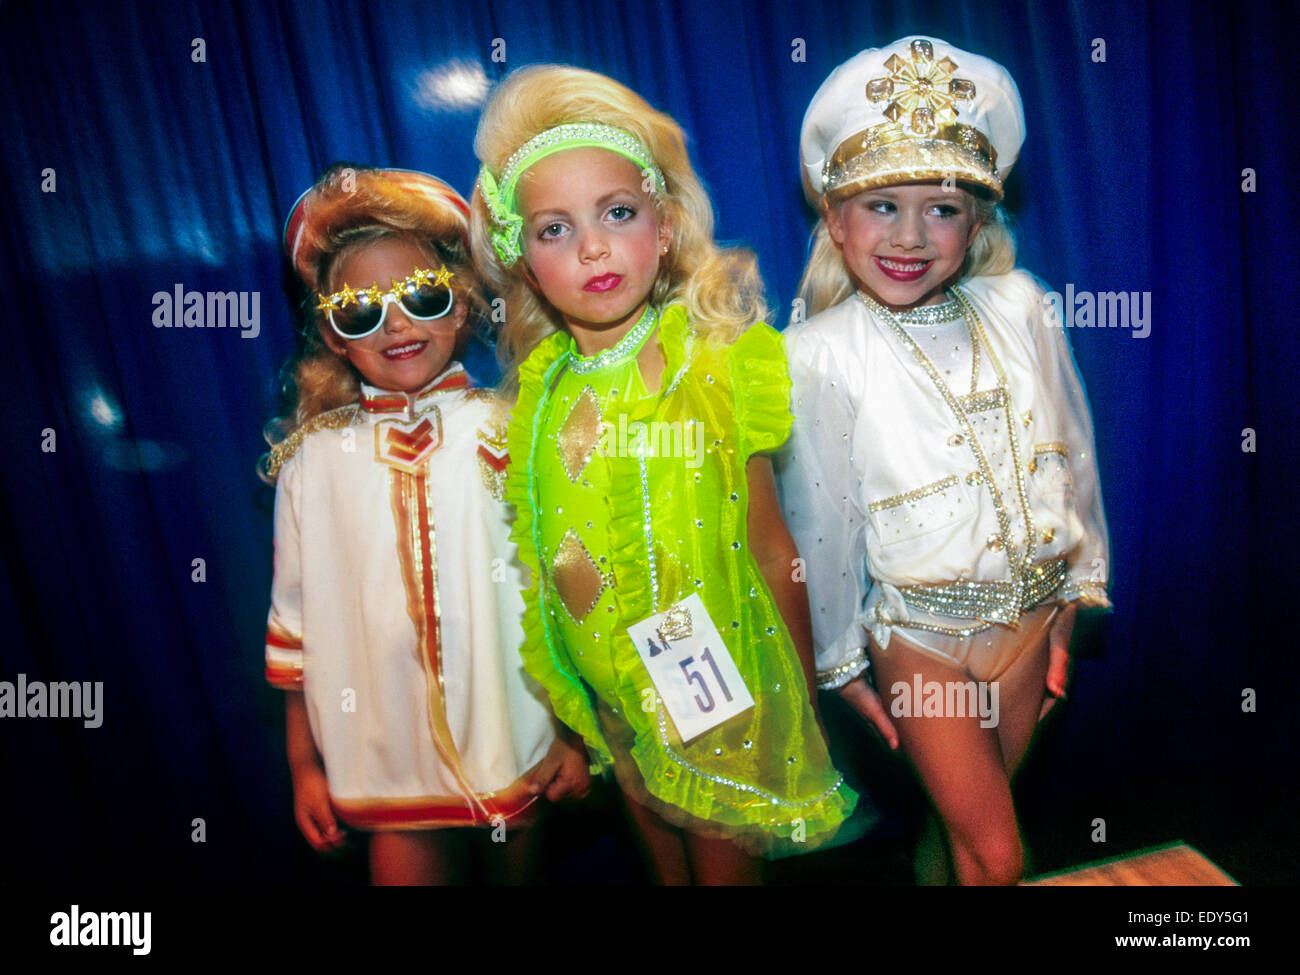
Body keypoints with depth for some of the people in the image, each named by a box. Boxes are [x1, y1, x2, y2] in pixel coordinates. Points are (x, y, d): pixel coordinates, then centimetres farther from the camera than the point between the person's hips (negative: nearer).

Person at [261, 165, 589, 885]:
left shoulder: (509, 436, -6)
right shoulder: (313, 460, -3)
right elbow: (295, 621, 4)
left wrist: (577, 732, -1)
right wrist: (304, 763, 7)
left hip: (520, 749, 0)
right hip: (387, 765, 1)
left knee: (530, 864, 16)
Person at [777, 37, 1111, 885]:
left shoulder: (1018, 307, -5)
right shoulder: (822, 354, -16)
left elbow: (1073, 453, 5)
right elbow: (820, 516, -9)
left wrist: (1074, 593, 11)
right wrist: (839, 660, -2)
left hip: (1028, 613, 4)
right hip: (917, 631, -3)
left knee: (972, 822, 20)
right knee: (997, 855, 6)